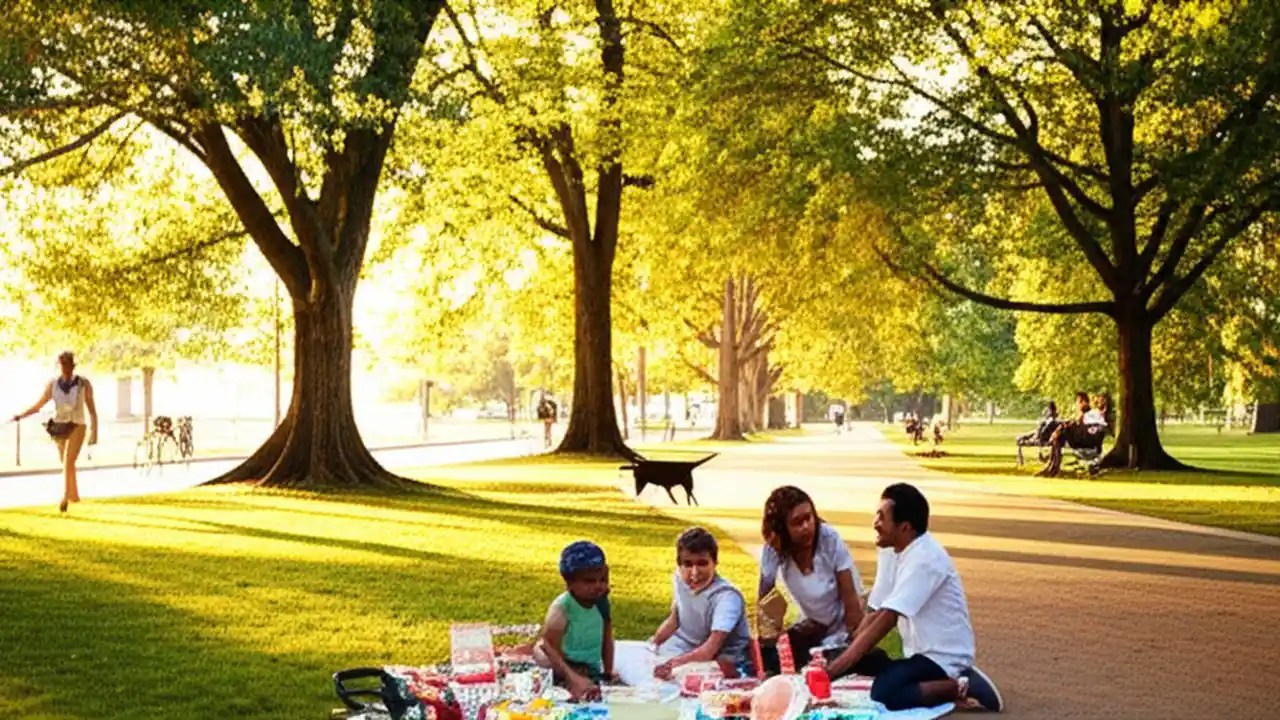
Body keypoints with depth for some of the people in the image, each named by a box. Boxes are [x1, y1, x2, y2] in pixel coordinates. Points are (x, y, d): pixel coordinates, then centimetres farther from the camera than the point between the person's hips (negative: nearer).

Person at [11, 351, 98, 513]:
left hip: (77, 427, -3)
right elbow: (38, 405, 6)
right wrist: (20, 415, -9)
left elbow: (92, 410, 1)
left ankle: (65, 497, -21)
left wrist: (94, 433, -2)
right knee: (66, 463, 14)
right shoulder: (53, 384, 2)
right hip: (60, 427, 3)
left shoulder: (84, 384, -3)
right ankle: (74, 495, 32)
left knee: (68, 462, -20)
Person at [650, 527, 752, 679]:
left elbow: (711, 648, -35)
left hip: (725, 663, -7)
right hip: (688, 652, 7)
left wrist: (676, 663, -49)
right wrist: (651, 645, -1)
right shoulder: (680, 580, -4)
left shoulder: (727, 596, -25)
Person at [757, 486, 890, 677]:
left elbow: (851, 602, -19)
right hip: (814, 627, 3)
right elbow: (764, 598, -9)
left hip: (844, 630, -3)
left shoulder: (830, 540, -24)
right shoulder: (773, 549, -16)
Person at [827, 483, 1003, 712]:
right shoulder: (891, 550, 7)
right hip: (920, 652, 10)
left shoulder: (925, 558, -21)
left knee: (883, 693, -29)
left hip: (943, 656, -10)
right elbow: (874, 613, 5)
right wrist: (847, 655, -8)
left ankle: (960, 687, -10)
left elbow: (887, 618, -26)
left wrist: (840, 665, -28)